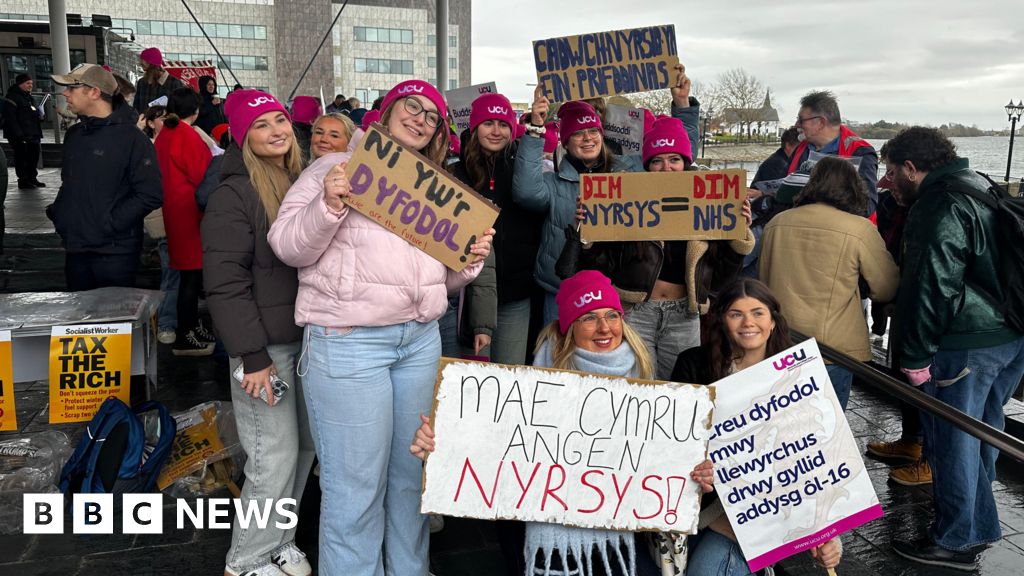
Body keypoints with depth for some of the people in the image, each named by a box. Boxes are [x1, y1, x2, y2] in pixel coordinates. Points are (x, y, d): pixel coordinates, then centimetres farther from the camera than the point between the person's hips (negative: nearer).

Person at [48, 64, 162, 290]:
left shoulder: (130, 137, -12)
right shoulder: (74, 135, 12)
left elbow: (151, 194, -19)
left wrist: (110, 223, -19)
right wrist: (58, 213, 8)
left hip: (114, 252, -7)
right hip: (75, 249, 7)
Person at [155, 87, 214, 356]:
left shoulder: (164, 135, 10)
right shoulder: (189, 137, -16)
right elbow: (203, 176, -16)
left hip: (173, 210, 9)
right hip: (189, 211, -9)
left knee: (190, 272, 16)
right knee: (192, 273, -3)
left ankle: (192, 326, 26)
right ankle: (184, 338, 2)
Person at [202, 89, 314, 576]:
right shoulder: (234, 196, -11)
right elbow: (225, 283, -16)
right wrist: (252, 356, -19)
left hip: (308, 335, 7)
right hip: (265, 343, -7)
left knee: (306, 445, 14)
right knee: (275, 456, -2)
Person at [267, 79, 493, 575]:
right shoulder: (337, 168, 1)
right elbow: (289, 247, -5)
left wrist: (471, 260, 2)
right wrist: (328, 204, -20)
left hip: (420, 340, 6)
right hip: (348, 342, -6)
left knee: (412, 473, 14)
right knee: (356, 487, -1)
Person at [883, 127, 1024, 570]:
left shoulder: (939, 208, -16)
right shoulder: (981, 193, 16)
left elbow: (930, 287, -20)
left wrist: (916, 357, -16)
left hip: (965, 346, -10)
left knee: (952, 440, 2)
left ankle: (957, 542, 13)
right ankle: (977, 524, 36)